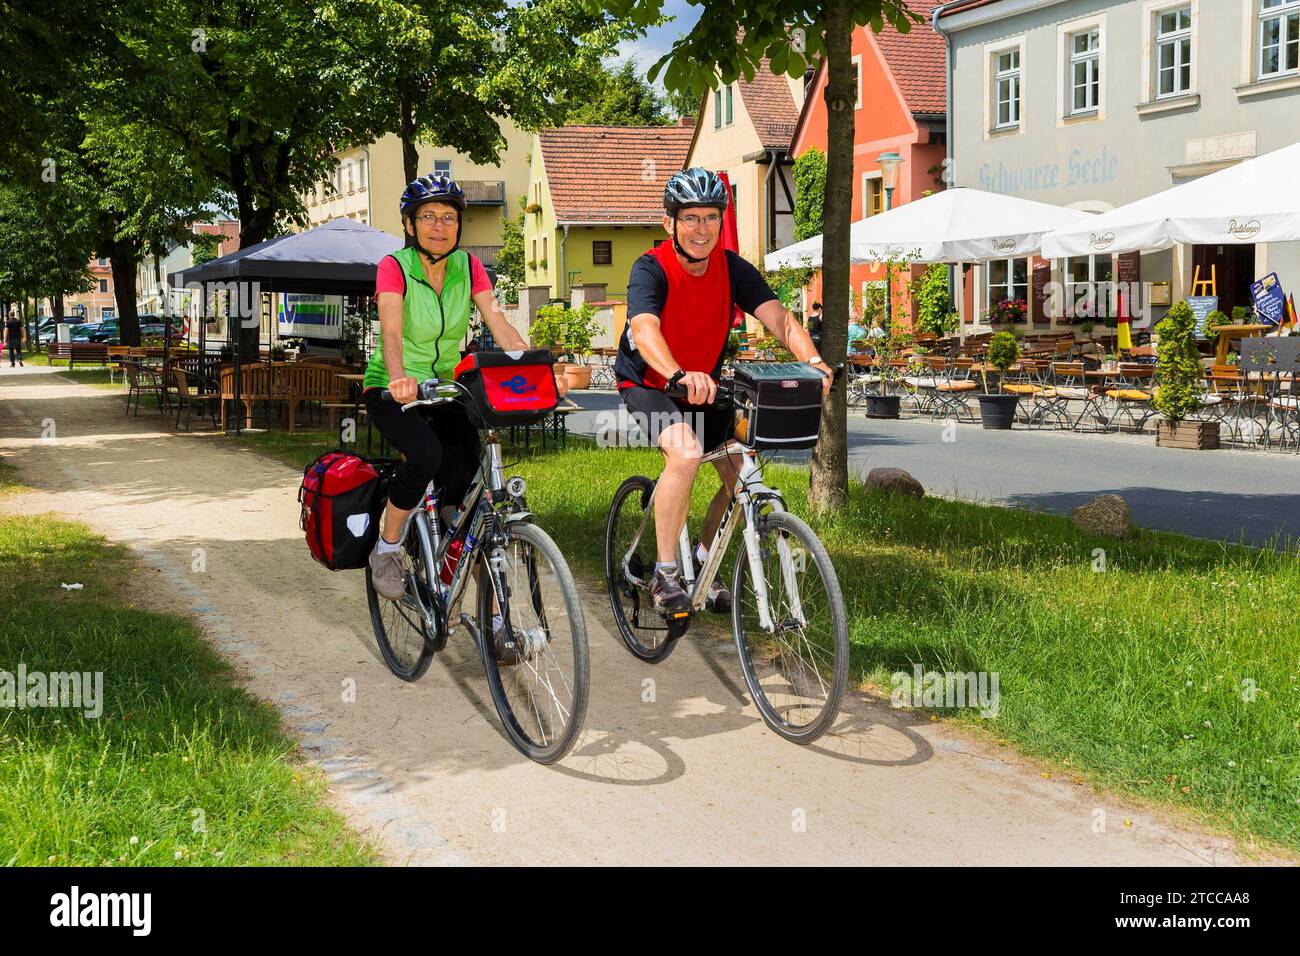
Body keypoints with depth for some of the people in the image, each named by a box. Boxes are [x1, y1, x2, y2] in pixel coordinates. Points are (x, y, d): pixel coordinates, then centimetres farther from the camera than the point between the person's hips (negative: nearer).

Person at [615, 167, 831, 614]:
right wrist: (680, 375, -61)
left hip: (706, 385, 5)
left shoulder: (732, 268, -10)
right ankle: (664, 573, -20)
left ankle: (703, 560, 16)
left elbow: (779, 318, -21)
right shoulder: (651, 269, -22)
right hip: (648, 383, -5)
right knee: (686, 451, -33)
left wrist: (812, 360, -42)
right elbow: (644, 329, -41)